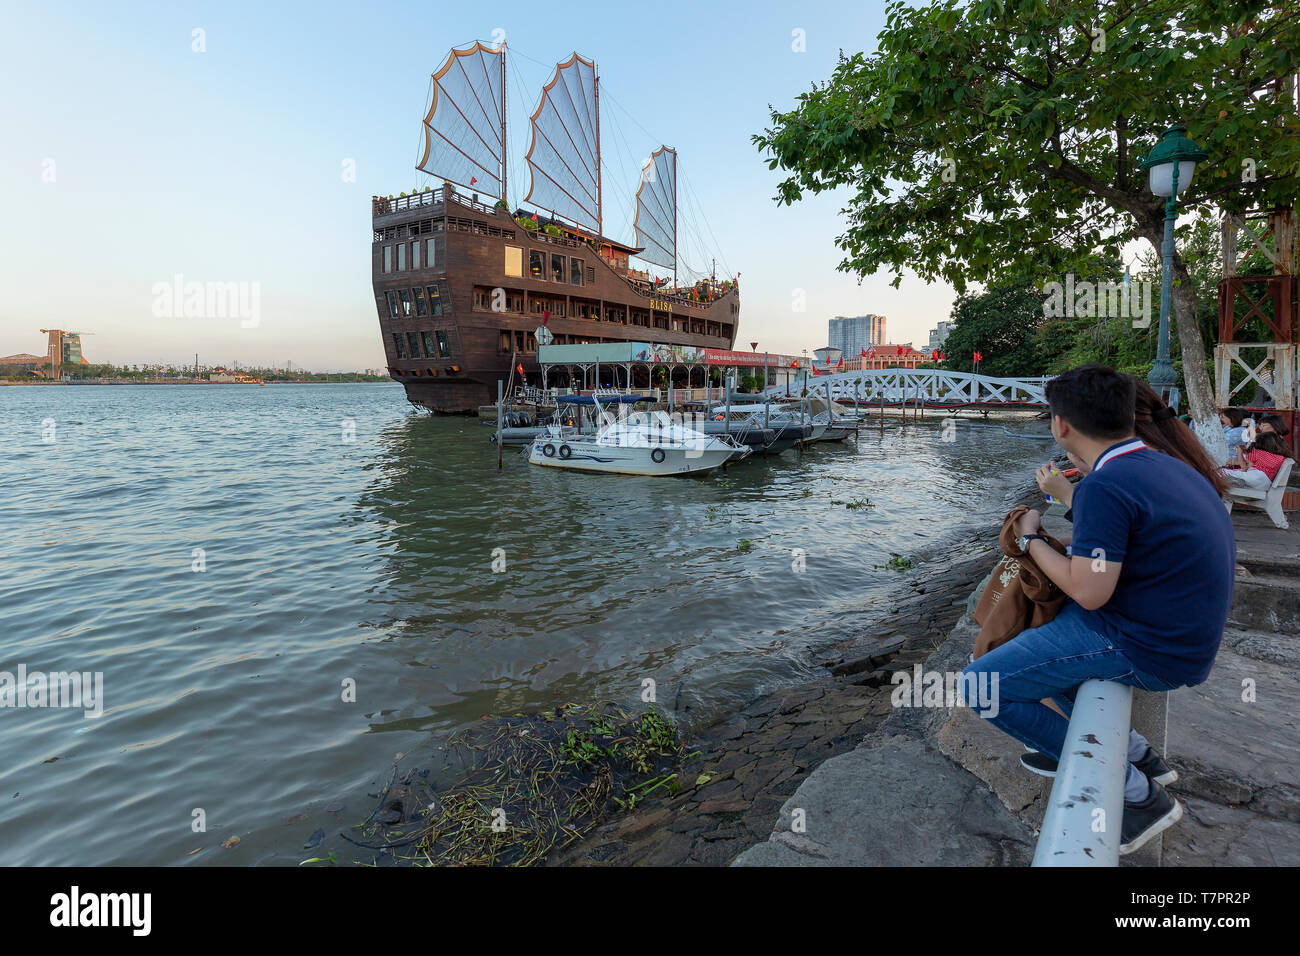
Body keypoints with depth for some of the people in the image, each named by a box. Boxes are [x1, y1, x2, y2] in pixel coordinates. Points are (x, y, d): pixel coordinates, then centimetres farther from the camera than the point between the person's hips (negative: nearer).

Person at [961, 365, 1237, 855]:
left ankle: (1136, 792, 1)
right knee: (1031, 641, 28)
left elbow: (1090, 593, -24)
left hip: (1140, 650, -10)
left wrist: (1031, 540, -9)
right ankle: (1136, 752, 20)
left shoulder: (1104, 486, -25)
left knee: (981, 685, -9)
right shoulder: (1169, 465, 4)